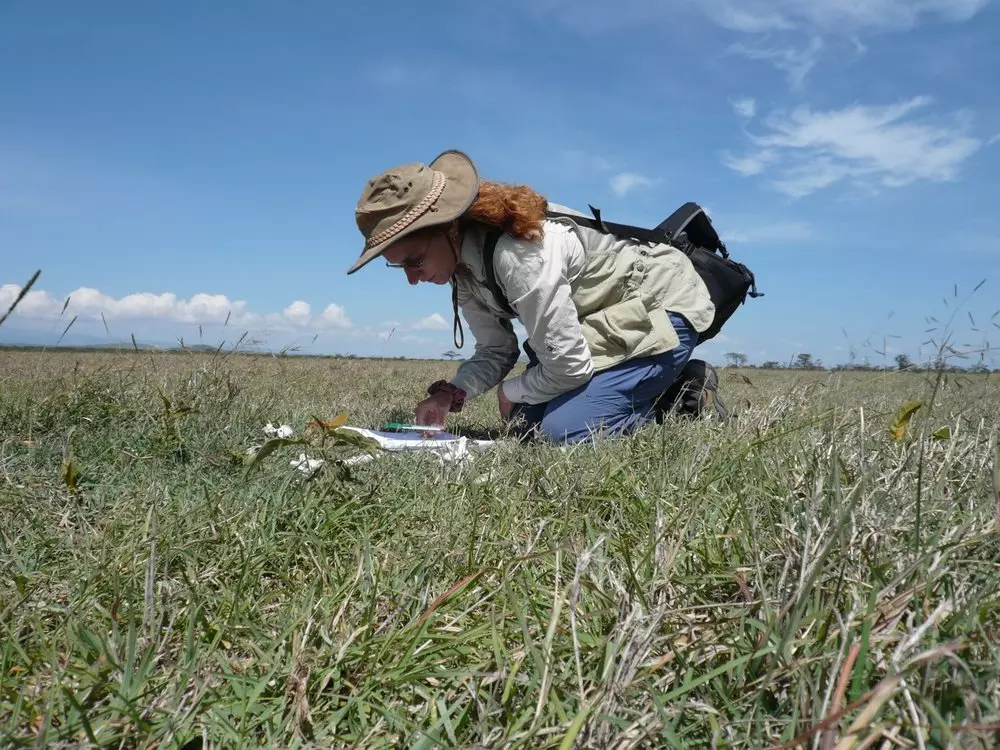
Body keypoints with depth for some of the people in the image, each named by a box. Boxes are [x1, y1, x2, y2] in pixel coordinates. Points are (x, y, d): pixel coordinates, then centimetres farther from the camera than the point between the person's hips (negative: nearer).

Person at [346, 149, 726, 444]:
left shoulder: (520, 253, -33)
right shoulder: (465, 263, -4)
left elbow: (567, 366, -28)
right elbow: (495, 351, 2)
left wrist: (510, 391, -8)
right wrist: (450, 393, -17)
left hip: (661, 305, -9)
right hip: (608, 316, 9)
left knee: (564, 429, -24)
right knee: (529, 421, 5)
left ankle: (685, 394, -2)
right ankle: (658, 384, 15)